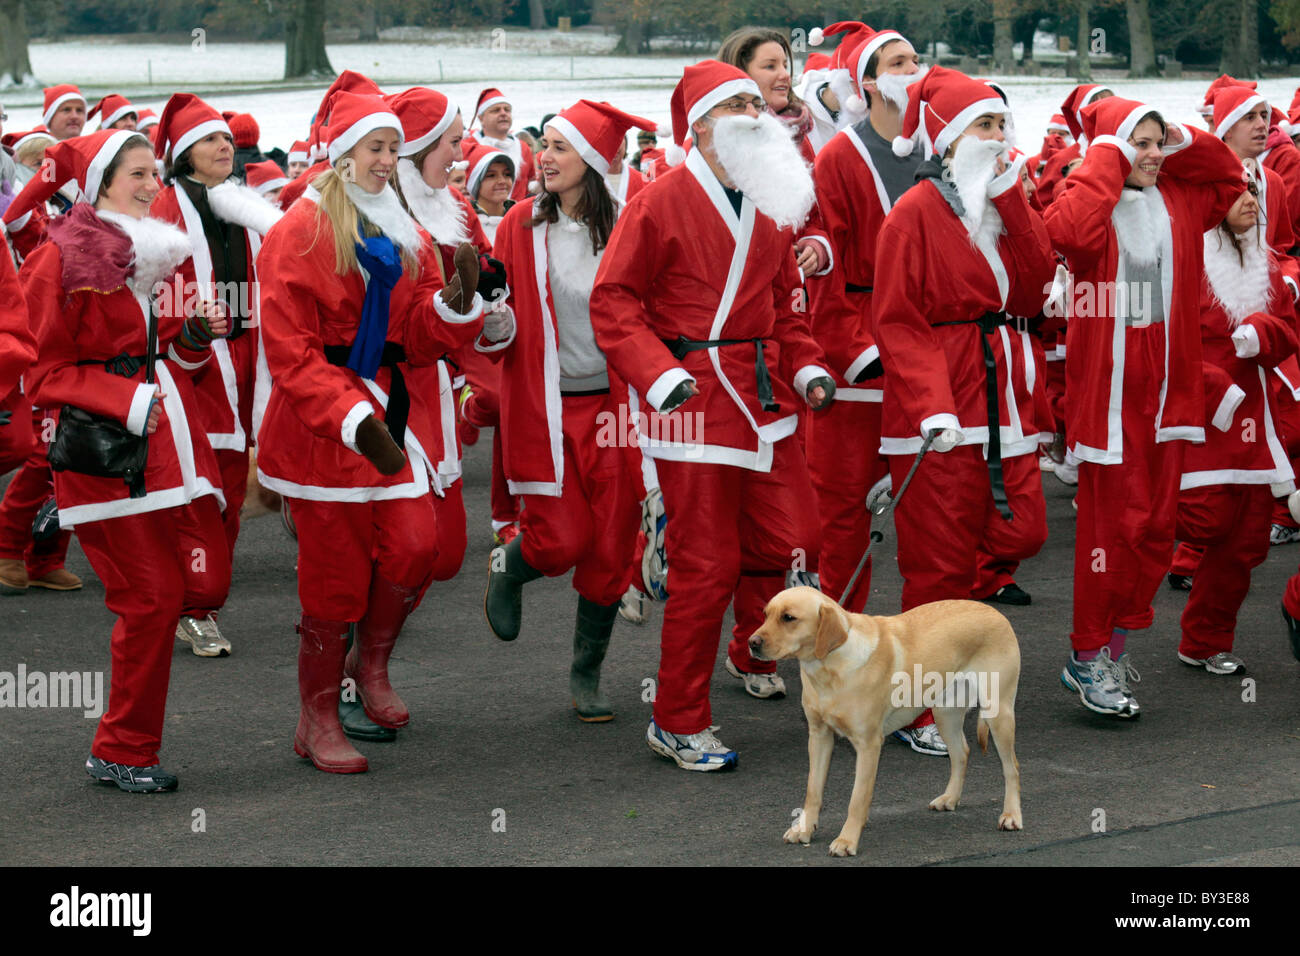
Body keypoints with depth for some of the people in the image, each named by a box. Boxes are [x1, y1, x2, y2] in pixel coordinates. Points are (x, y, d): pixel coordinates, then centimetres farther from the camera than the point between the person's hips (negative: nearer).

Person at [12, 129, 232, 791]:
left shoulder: (153, 251, 16)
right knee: (154, 598, -6)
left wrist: (194, 333, 5)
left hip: (171, 434, 7)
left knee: (206, 583, -2)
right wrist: (126, 401, -18)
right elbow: (44, 374, -7)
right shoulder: (60, 259, -7)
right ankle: (121, 754, 8)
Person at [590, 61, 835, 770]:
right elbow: (613, 301, -10)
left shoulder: (774, 205, 13)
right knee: (707, 564, -4)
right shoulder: (660, 203, -8)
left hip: (764, 397, 7)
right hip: (693, 401, -7)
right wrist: (657, 372, -21)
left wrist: (807, 367, 8)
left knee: (794, 541, 5)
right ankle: (678, 724, 8)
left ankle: (753, 653, 34)